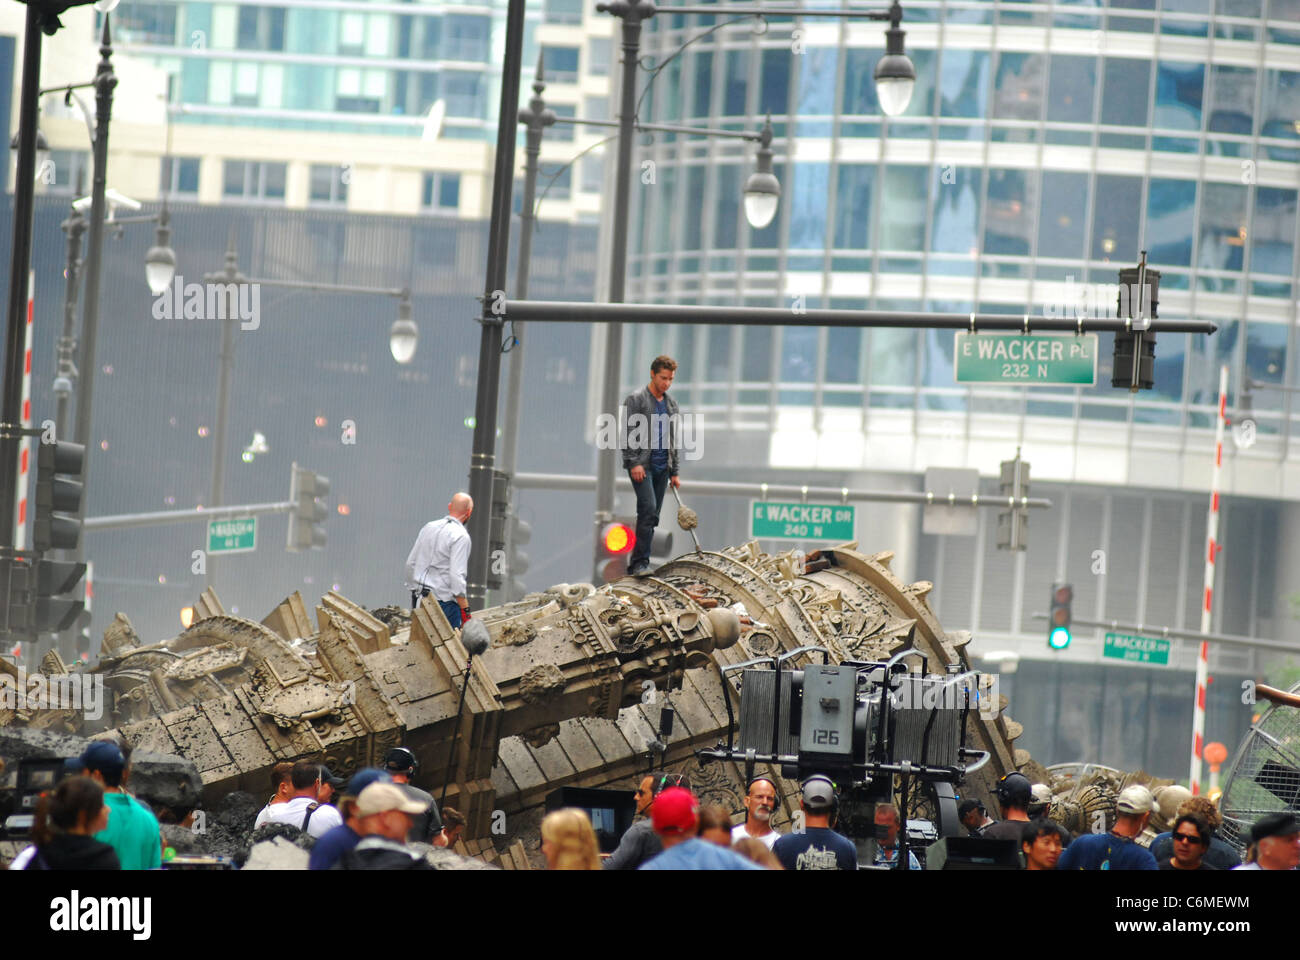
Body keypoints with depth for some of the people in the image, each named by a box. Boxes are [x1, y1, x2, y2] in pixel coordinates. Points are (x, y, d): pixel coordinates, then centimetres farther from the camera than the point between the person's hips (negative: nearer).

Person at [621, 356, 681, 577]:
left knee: (652, 516, 5)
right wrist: (634, 463, -18)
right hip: (641, 465, -7)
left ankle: (636, 565, 9)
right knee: (648, 508, -20)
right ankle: (640, 562, -23)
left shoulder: (671, 405, 18)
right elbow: (628, 434, -9)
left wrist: (674, 472, 18)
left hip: (662, 467, 7)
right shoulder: (635, 400, -3)